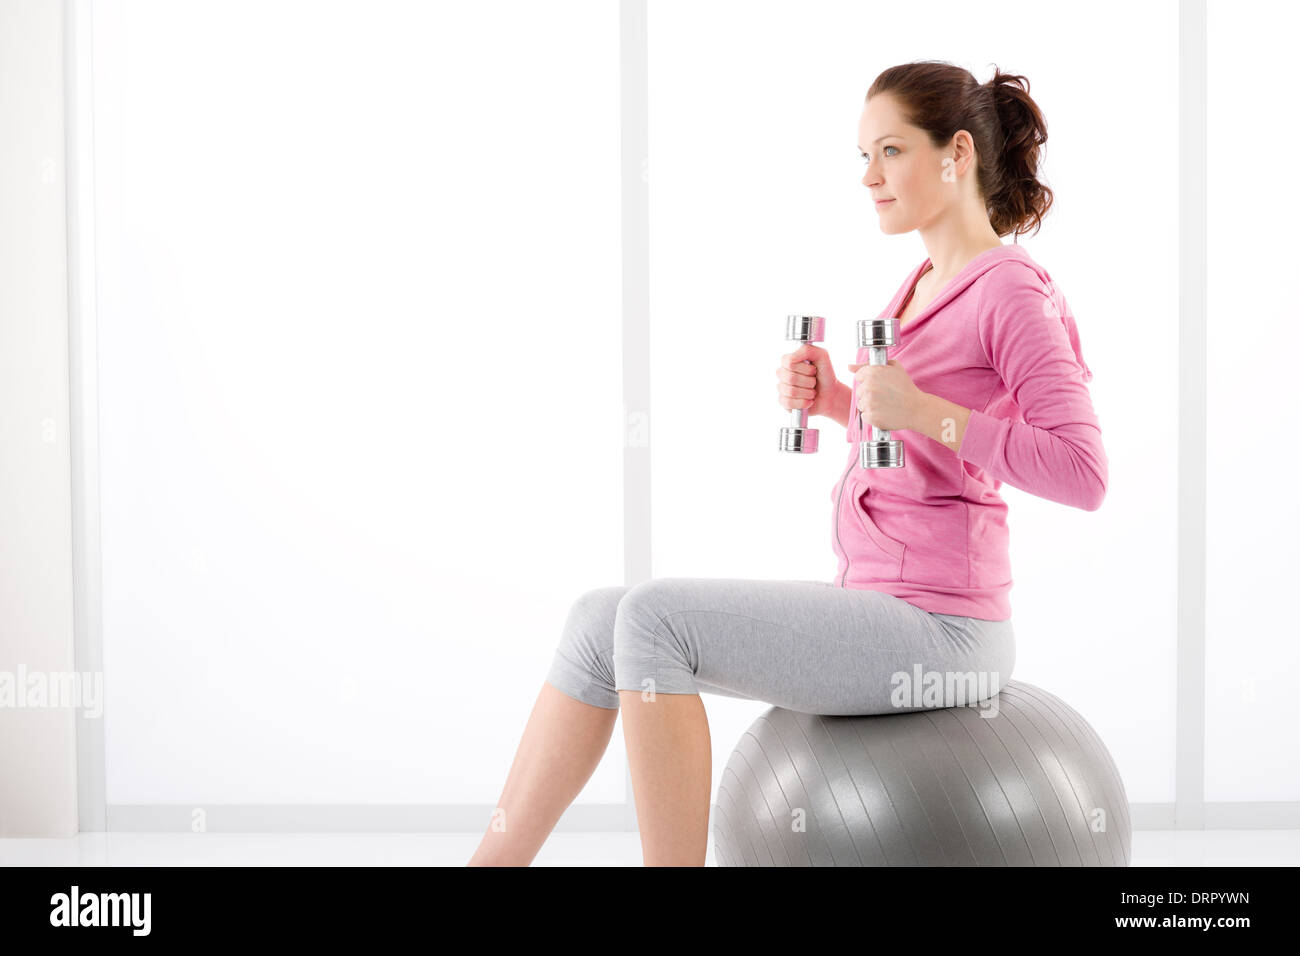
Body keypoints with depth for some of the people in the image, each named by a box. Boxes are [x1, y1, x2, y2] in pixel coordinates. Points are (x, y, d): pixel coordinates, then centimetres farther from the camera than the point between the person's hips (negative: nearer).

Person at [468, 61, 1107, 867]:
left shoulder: (1012, 292, -11)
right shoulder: (929, 285, 16)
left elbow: (1084, 474, -18)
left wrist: (923, 410, -22)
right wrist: (834, 401, 9)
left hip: (938, 632, -9)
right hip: (878, 611, 9)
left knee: (655, 617, -21)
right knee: (599, 620, 0)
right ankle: (491, 867, 1)